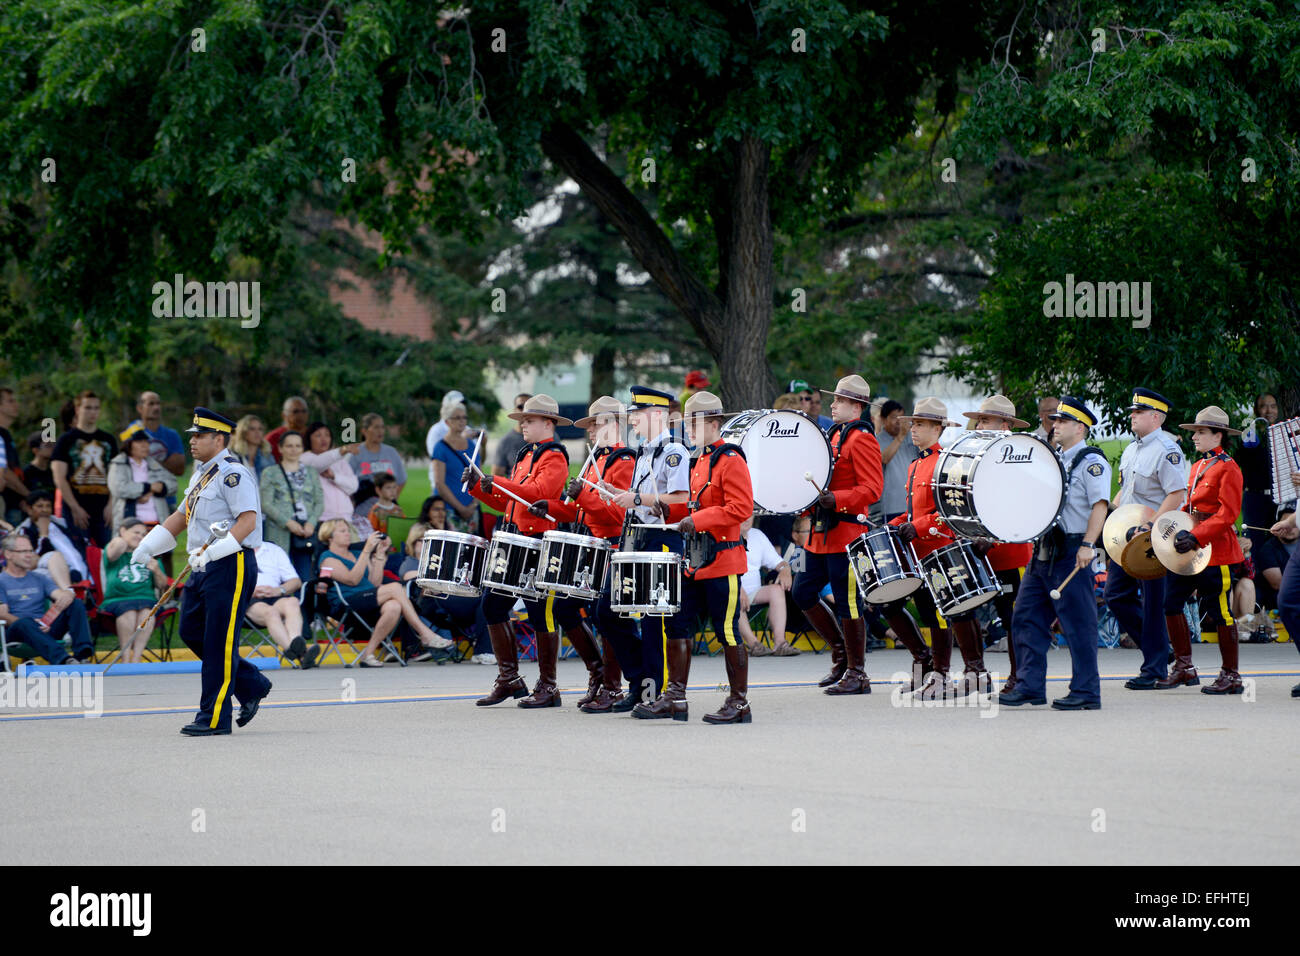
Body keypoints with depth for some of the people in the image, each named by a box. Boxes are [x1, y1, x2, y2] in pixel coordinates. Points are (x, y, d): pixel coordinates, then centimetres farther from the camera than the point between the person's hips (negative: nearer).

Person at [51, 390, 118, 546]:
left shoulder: (108, 440, 15)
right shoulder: (66, 440, 4)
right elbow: (59, 479, -2)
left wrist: (111, 505, -2)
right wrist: (75, 508, -10)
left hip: (103, 510, 3)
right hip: (77, 508, -3)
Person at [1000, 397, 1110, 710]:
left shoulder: (1091, 461, -7)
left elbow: (1100, 505, -16)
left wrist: (1087, 545, -23)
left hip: (1072, 553, -9)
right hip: (1043, 551, 9)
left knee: (1077, 623, -5)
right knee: (1025, 617, 6)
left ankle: (1086, 692, -1)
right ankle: (1030, 686, 10)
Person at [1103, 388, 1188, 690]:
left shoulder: (1166, 450, -13)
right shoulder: (1130, 450, 15)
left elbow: (1177, 494, -21)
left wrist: (1150, 526, -25)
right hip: (1126, 535, 9)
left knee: (1152, 603, -3)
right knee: (1116, 595, 8)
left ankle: (1155, 669, 5)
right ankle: (1158, 650, 20)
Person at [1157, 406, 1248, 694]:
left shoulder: (1228, 468, -11)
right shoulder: (1198, 466, 15)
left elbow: (1228, 514, -17)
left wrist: (1195, 536, -25)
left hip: (1217, 553, -8)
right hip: (1192, 551, 8)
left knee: (1220, 612, -2)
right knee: (1172, 604, 3)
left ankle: (1231, 676, 7)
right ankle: (1184, 668, 12)